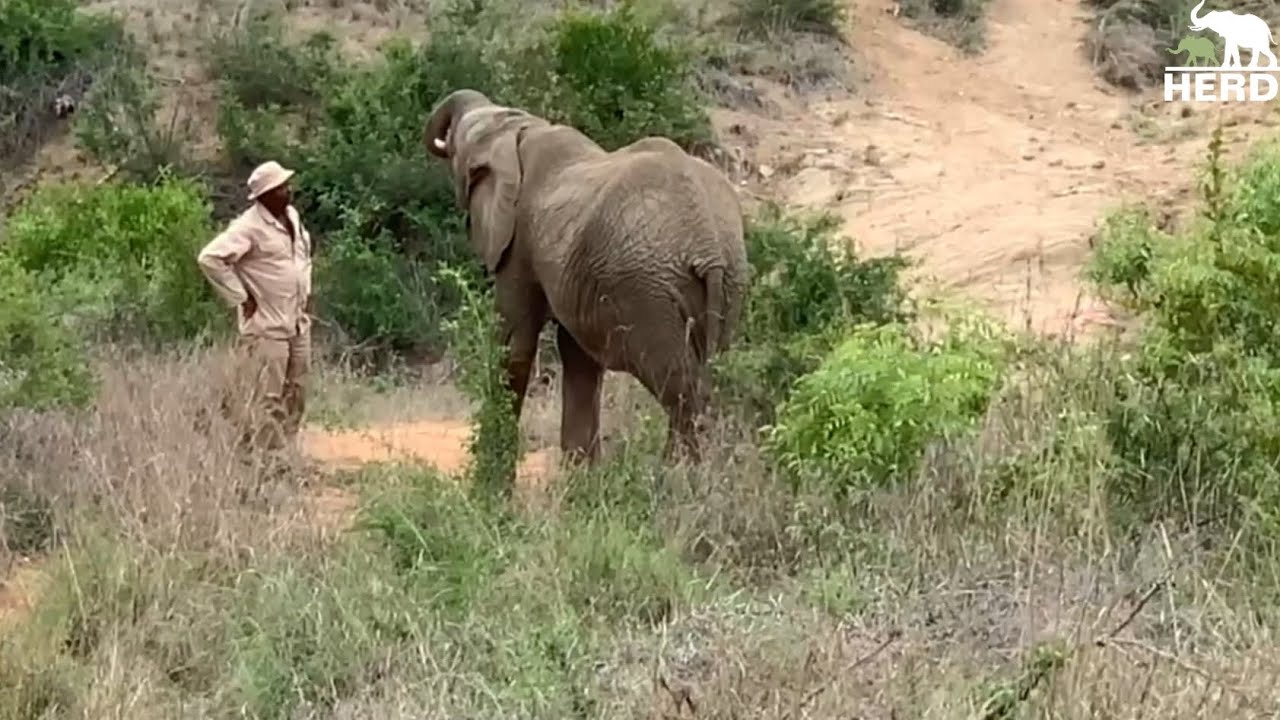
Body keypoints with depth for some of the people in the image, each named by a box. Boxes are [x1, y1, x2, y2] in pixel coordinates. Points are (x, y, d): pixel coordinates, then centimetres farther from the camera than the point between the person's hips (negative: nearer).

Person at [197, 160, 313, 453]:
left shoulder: (292, 215, 10)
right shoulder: (249, 227, -16)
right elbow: (210, 258, -22)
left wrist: (305, 291, 17)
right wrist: (241, 297, -17)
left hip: (298, 322, 8)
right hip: (266, 326, -8)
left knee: (295, 395, 11)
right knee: (264, 397, -8)